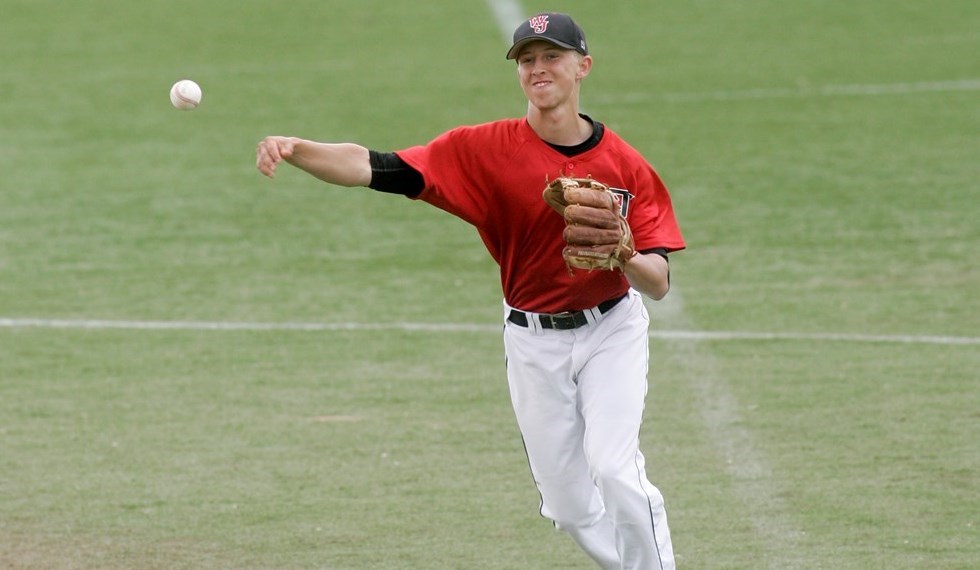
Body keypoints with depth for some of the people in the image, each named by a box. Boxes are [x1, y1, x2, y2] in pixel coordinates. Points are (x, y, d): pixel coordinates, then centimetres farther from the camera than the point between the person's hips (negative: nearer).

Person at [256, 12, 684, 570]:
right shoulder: (488, 147, -12)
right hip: (533, 340, 2)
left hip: (610, 331, -2)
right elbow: (377, 168, -23)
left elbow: (660, 283, -11)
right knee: (570, 505, 6)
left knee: (613, 468, -22)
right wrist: (294, 148, -40)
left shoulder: (625, 164, -11)